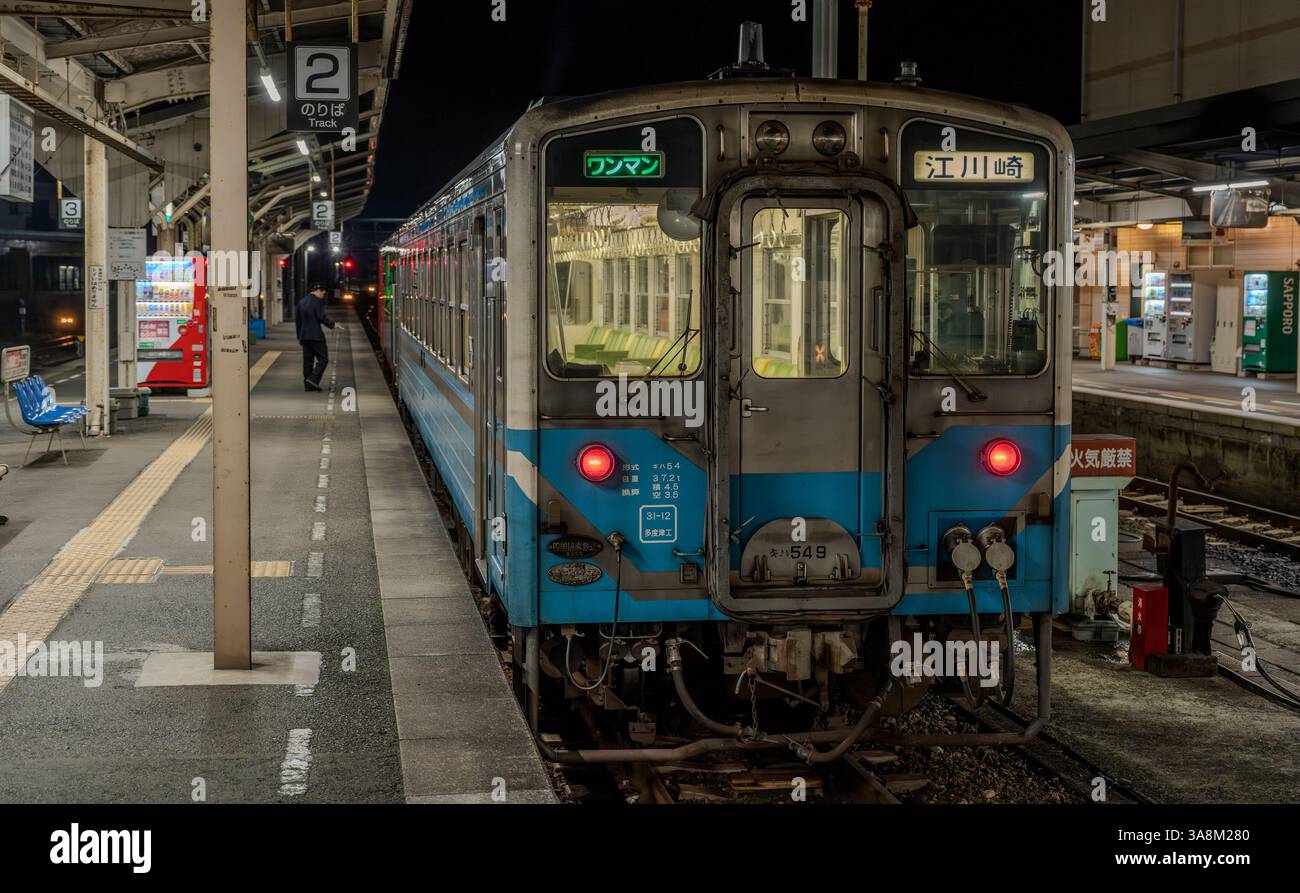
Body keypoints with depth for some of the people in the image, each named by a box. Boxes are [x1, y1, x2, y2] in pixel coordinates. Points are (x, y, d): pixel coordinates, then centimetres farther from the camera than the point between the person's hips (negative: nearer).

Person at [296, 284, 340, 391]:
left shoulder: (301, 302, 14)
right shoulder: (318, 302, -9)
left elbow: (298, 320, 16)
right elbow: (322, 317, -17)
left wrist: (299, 336, 20)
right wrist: (332, 324, -2)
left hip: (304, 335, 7)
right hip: (316, 335, -7)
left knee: (307, 360, 9)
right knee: (323, 358, -1)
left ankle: (308, 385, 8)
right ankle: (313, 379, -15)